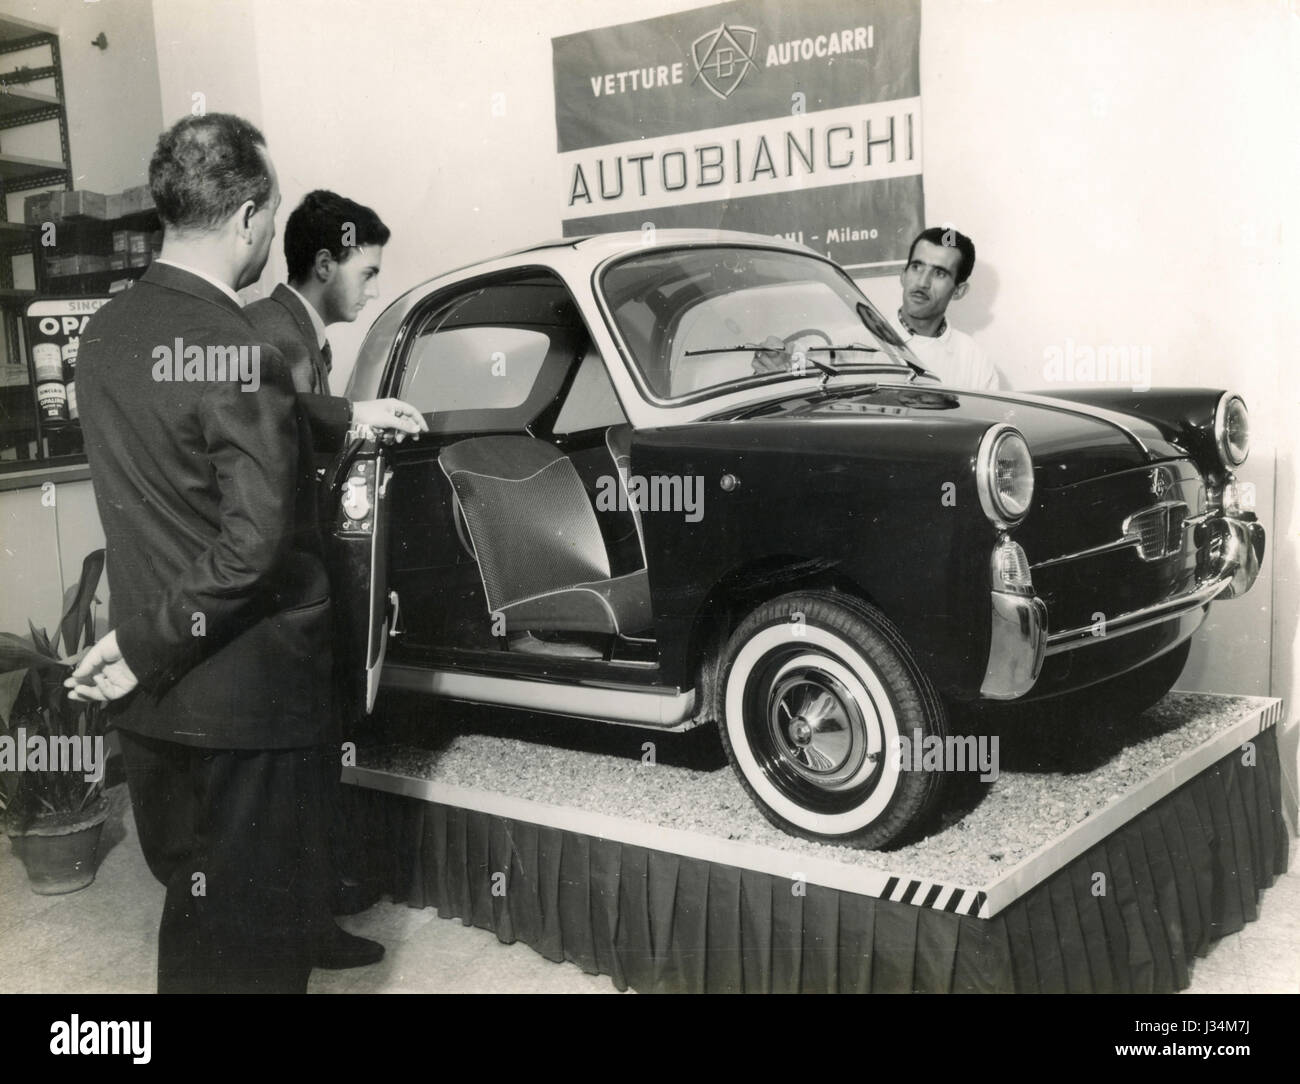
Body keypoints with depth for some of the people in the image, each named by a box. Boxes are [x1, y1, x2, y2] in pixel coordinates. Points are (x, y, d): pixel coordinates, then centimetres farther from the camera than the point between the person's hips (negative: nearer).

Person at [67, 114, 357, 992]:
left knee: (190, 904, 22)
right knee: (252, 932, 9)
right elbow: (255, 542, -26)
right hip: (247, 690, -8)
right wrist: (148, 646, -14)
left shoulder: (107, 333, 4)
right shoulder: (238, 351, -21)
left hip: (154, 691, 8)